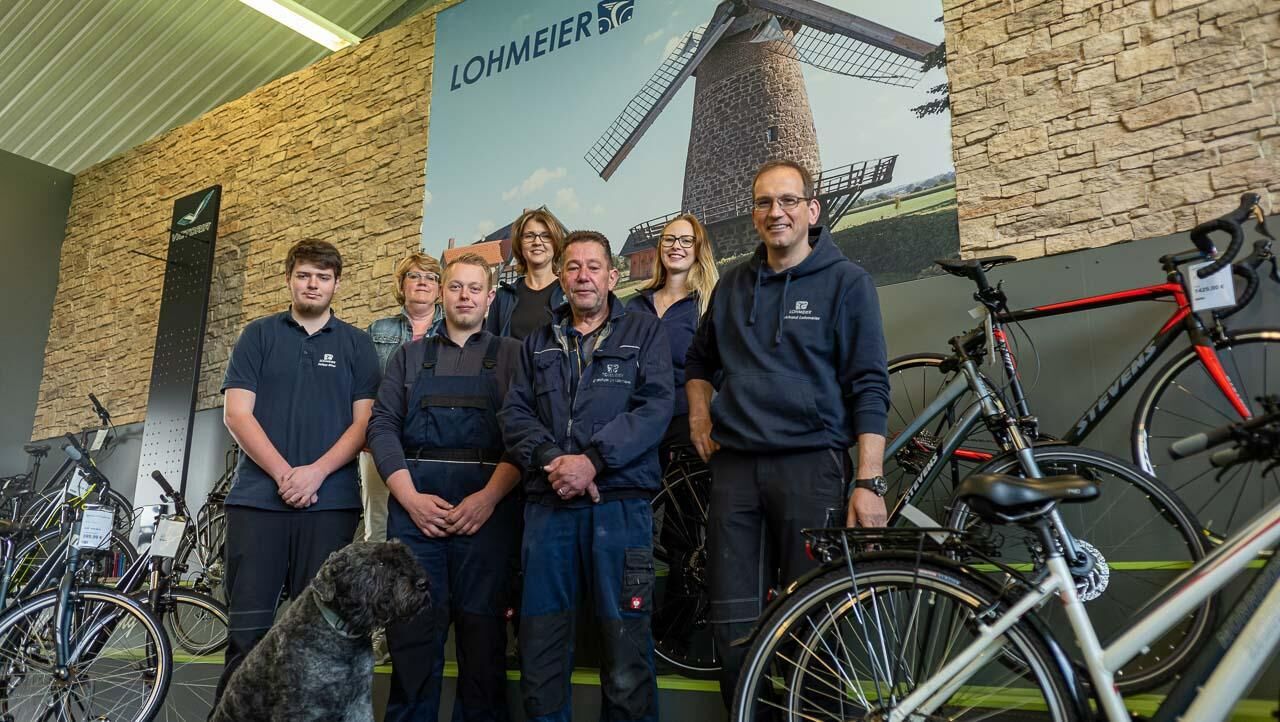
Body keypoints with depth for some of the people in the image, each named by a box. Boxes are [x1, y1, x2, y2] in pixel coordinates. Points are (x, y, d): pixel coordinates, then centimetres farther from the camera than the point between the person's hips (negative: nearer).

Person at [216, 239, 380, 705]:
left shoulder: (357, 344, 11)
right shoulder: (258, 335, 11)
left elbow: (364, 422, 3)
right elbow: (237, 413, 1)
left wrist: (316, 472, -11)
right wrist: (283, 473, -10)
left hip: (330, 503, 0)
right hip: (257, 499, 0)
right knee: (247, 628, 1)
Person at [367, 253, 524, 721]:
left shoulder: (512, 356, 11)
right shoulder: (409, 356, 18)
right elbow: (382, 427, 8)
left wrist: (489, 498, -13)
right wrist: (410, 498, -7)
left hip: (487, 507, -1)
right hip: (414, 504, 2)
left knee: (483, 631, 0)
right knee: (412, 630, 1)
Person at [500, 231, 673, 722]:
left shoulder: (644, 332, 9)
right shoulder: (538, 343, 19)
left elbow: (654, 408, -4)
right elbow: (515, 414, 8)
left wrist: (592, 459, -15)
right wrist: (552, 460, -11)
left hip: (620, 502, -3)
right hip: (547, 504, 3)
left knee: (627, 659, -2)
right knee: (539, 655, 7)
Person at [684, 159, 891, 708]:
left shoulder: (846, 282, 2)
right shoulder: (733, 284, 15)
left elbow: (869, 388, -3)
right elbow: (699, 360, 30)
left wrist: (869, 481, -11)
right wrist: (699, 415, 13)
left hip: (811, 463, -4)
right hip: (734, 466, 4)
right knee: (734, 622, 5)